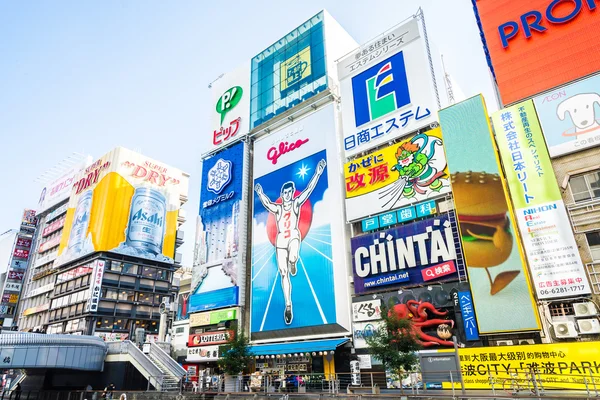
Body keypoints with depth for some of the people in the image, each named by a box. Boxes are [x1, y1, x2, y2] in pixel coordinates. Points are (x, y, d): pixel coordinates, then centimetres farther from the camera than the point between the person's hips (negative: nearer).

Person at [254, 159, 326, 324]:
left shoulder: (296, 203, 4)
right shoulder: (277, 208, 11)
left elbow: (308, 190, -5)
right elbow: (267, 204, -4)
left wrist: (317, 174, -12)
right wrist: (260, 194, -17)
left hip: (294, 236, -2)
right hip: (280, 239, 3)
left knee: (292, 258, -36)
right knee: (283, 274, 3)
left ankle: (293, 263, 4)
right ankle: (288, 305, 13)